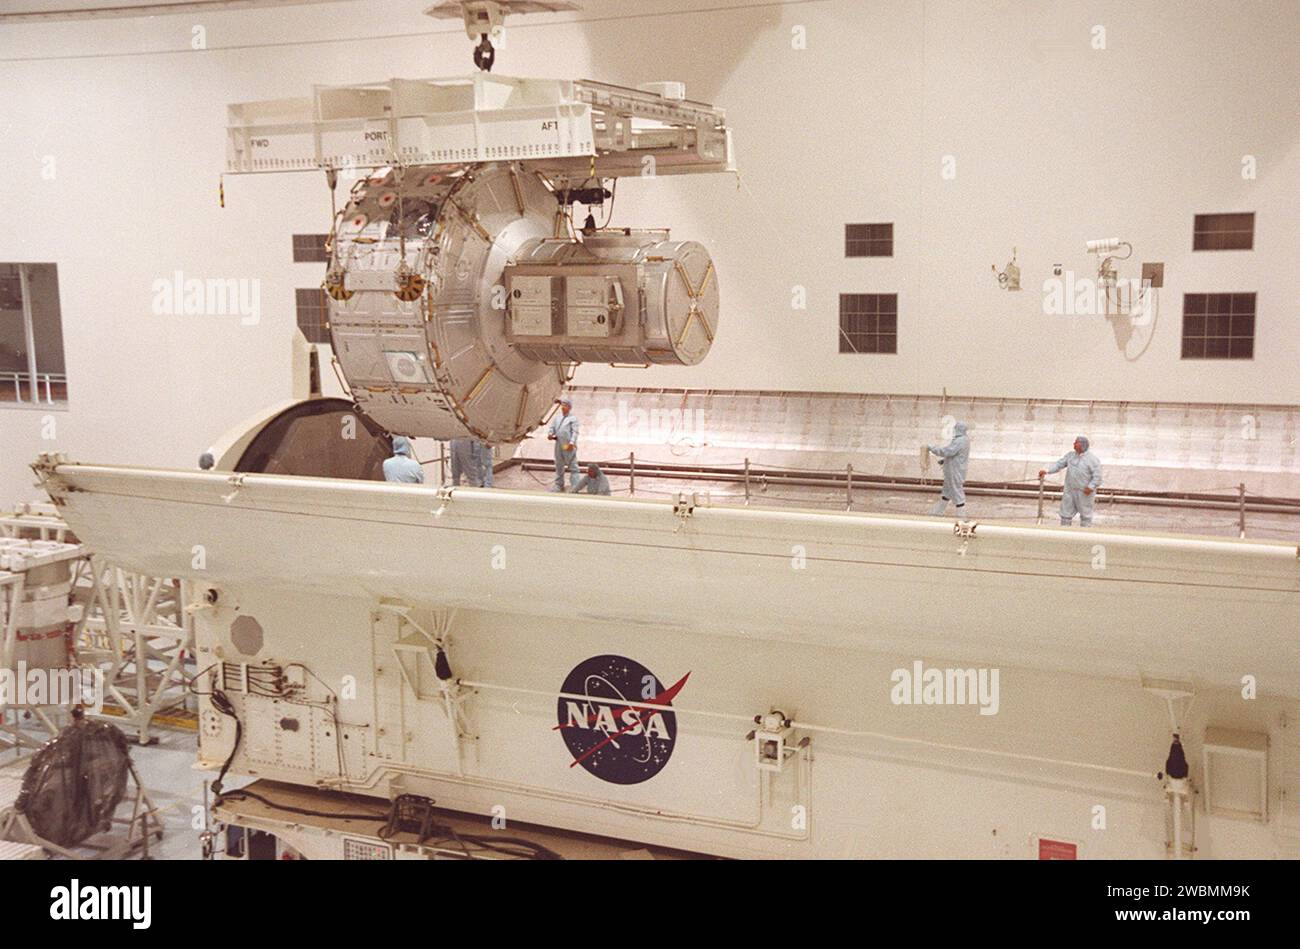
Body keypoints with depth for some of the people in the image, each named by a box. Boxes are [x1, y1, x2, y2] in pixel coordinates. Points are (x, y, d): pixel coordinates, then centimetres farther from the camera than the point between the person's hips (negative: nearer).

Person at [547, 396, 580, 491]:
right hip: (559, 445, 7)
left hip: (569, 446, -7)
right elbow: (552, 426, 15)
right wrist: (550, 434, -7)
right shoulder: (557, 416, 12)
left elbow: (575, 432, -13)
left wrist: (572, 442, -24)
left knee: (573, 466, -4)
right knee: (559, 466, 17)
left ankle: (575, 486, -3)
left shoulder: (573, 418, -7)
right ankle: (559, 485, 29)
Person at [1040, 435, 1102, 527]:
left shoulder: (1092, 459, -10)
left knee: (1085, 515, 7)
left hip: (1084, 493, -5)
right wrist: (1046, 471, -12)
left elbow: (1097, 476, -14)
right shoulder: (1070, 455, 6)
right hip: (1069, 491, 5)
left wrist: (1091, 487, -26)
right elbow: (1059, 464, 2)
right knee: (1066, 514, 9)